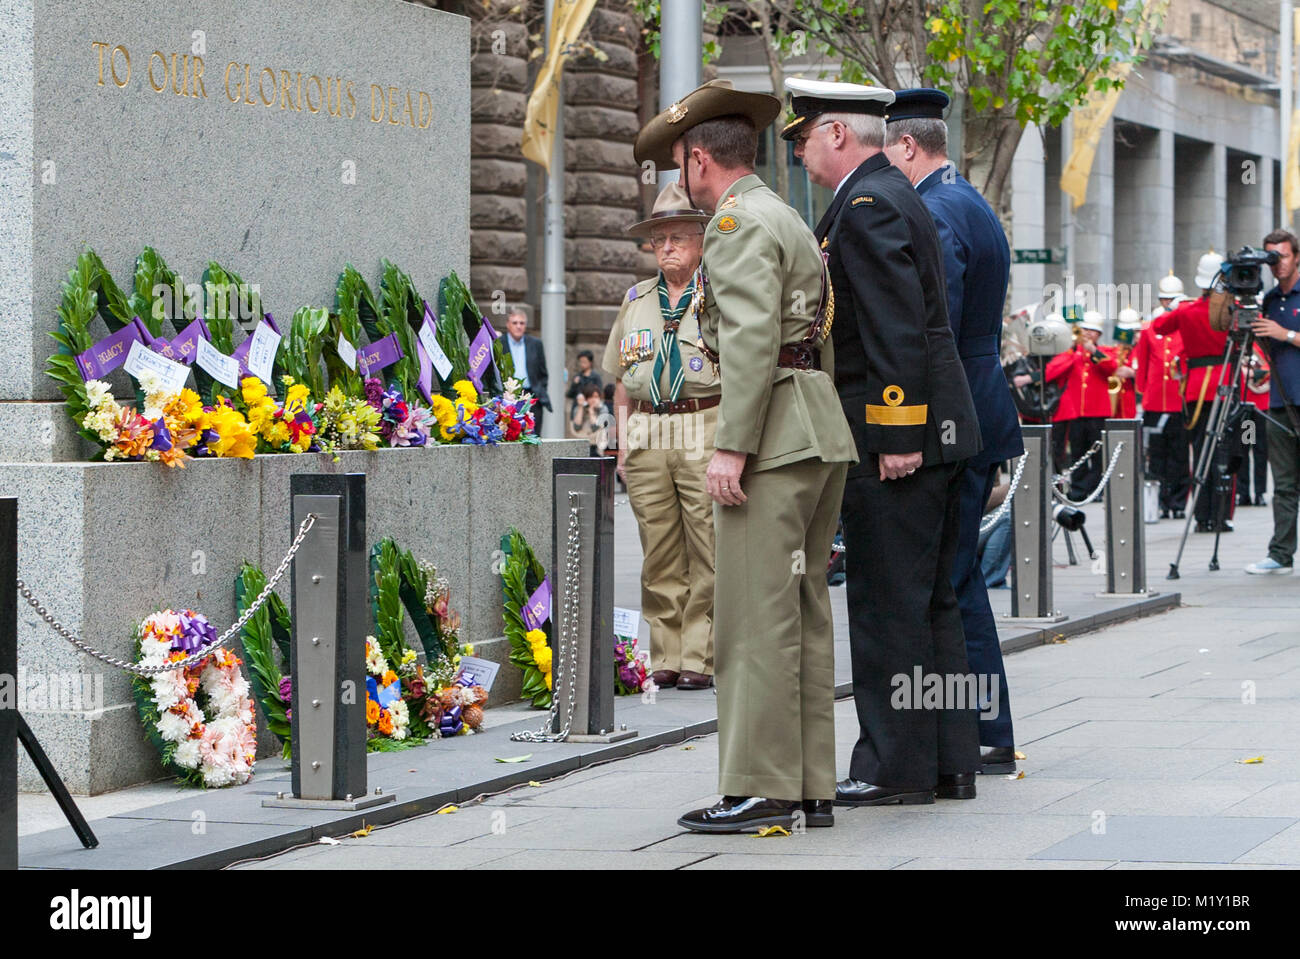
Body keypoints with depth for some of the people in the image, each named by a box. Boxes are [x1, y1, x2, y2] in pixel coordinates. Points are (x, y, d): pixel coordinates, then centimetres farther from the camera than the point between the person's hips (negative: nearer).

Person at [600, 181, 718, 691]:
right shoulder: (637, 300, 17)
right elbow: (620, 379, 21)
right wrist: (624, 439, 13)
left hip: (706, 434, -4)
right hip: (648, 437, 4)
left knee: (707, 553, -6)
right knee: (659, 557, 4)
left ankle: (700, 658, -2)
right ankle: (666, 657, 9)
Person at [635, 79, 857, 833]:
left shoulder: (739, 222, -8)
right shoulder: (794, 225, 23)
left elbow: (750, 339, -20)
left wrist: (731, 448, -22)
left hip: (772, 436, -10)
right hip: (823, 433, 10)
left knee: (757, 617, -9)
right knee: (805, 614, 10)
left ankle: (760, 791, -9)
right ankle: (812, 786, 11)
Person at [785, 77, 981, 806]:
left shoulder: (867, 206, -14)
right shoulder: (895, 195, 18)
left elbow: (897, 329, -21)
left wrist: (897, 437, -22)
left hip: (897, 440, -10)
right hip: (937, 434, 10)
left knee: (888, 607, -5)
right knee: (931, 603, 13)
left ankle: (897, 766, -1)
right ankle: (949, 760, 17)